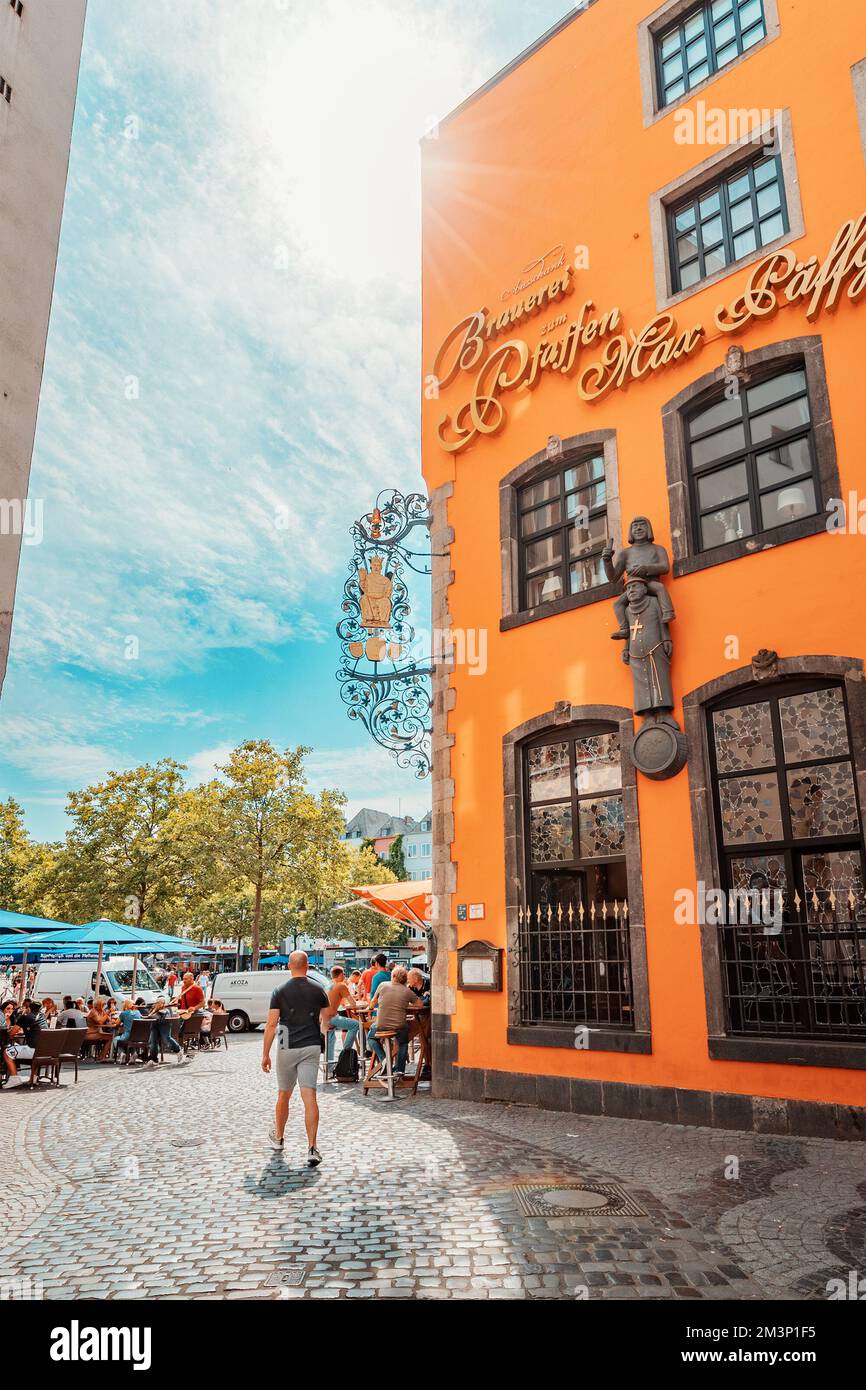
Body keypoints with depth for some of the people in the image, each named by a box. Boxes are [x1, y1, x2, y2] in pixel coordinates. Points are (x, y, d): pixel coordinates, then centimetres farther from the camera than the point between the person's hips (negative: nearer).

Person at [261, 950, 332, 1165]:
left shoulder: (280, 991, -3)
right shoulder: (318, 990, 1)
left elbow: (271, 1024, -6)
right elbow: (326, 1020, 11)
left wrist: (265, 1054, 0)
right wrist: (321, 1032, 33)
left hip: (287, 1048, 0)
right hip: (311, 1047, 0)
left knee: (284, 1095, 18)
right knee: (309, 1097, -4)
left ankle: (278, 1137, 38)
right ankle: (312, 1149, -13)